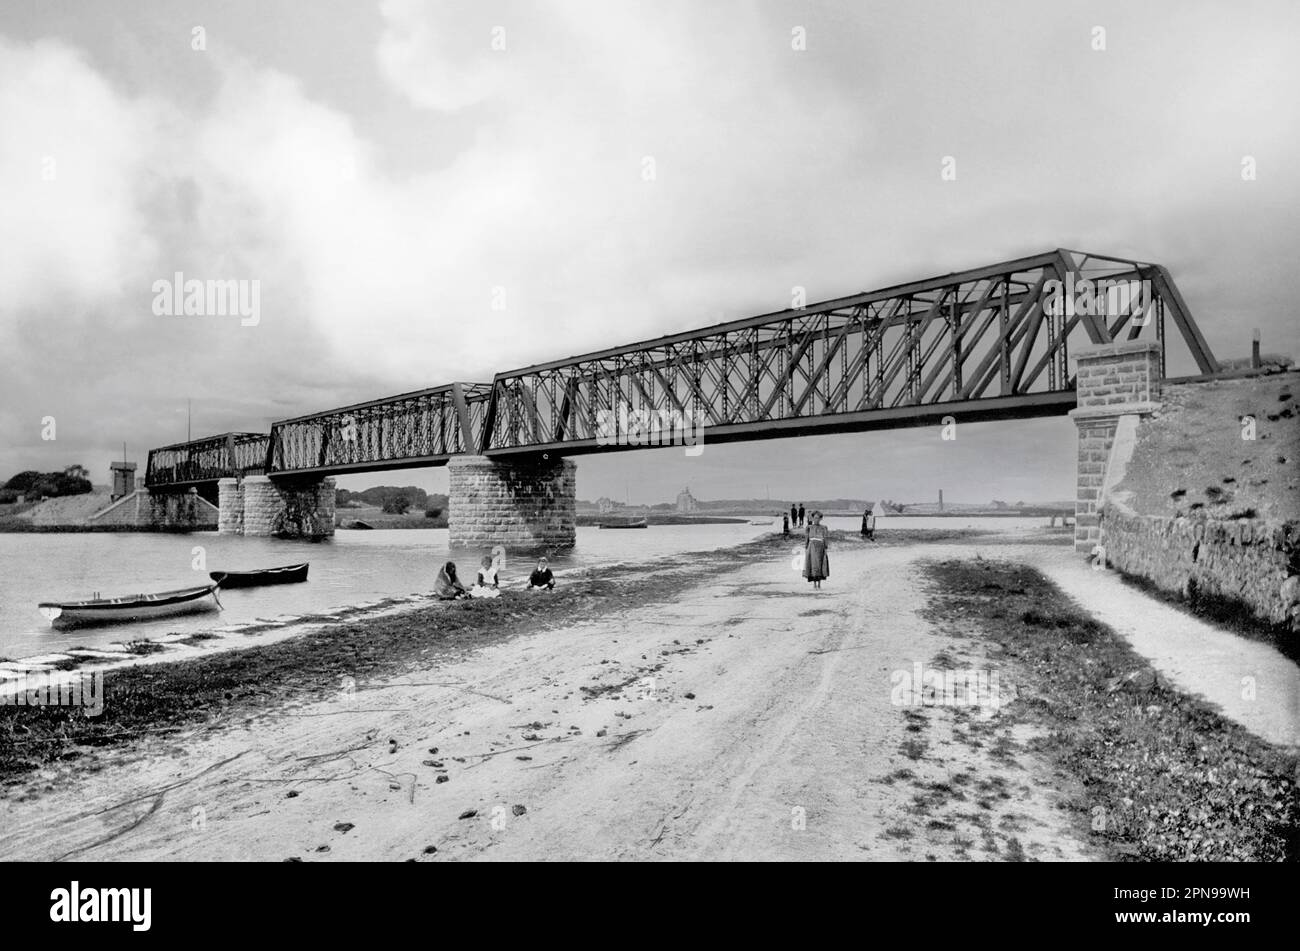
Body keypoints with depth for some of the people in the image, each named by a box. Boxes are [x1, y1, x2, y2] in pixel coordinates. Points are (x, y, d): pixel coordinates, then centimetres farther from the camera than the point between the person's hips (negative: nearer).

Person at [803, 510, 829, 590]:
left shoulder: (823, 528, 8)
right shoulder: (809, 527, 8)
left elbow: (825, 539, 6)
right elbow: (807, 538, 9)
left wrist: (825, 549, -2)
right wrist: (805, 548, 2)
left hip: (820, 547, 0)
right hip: (812, 547, 0)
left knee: (820, 565, 0)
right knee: (813, 565, -5)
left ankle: (819, 585, 9)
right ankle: (814, 585, 1)